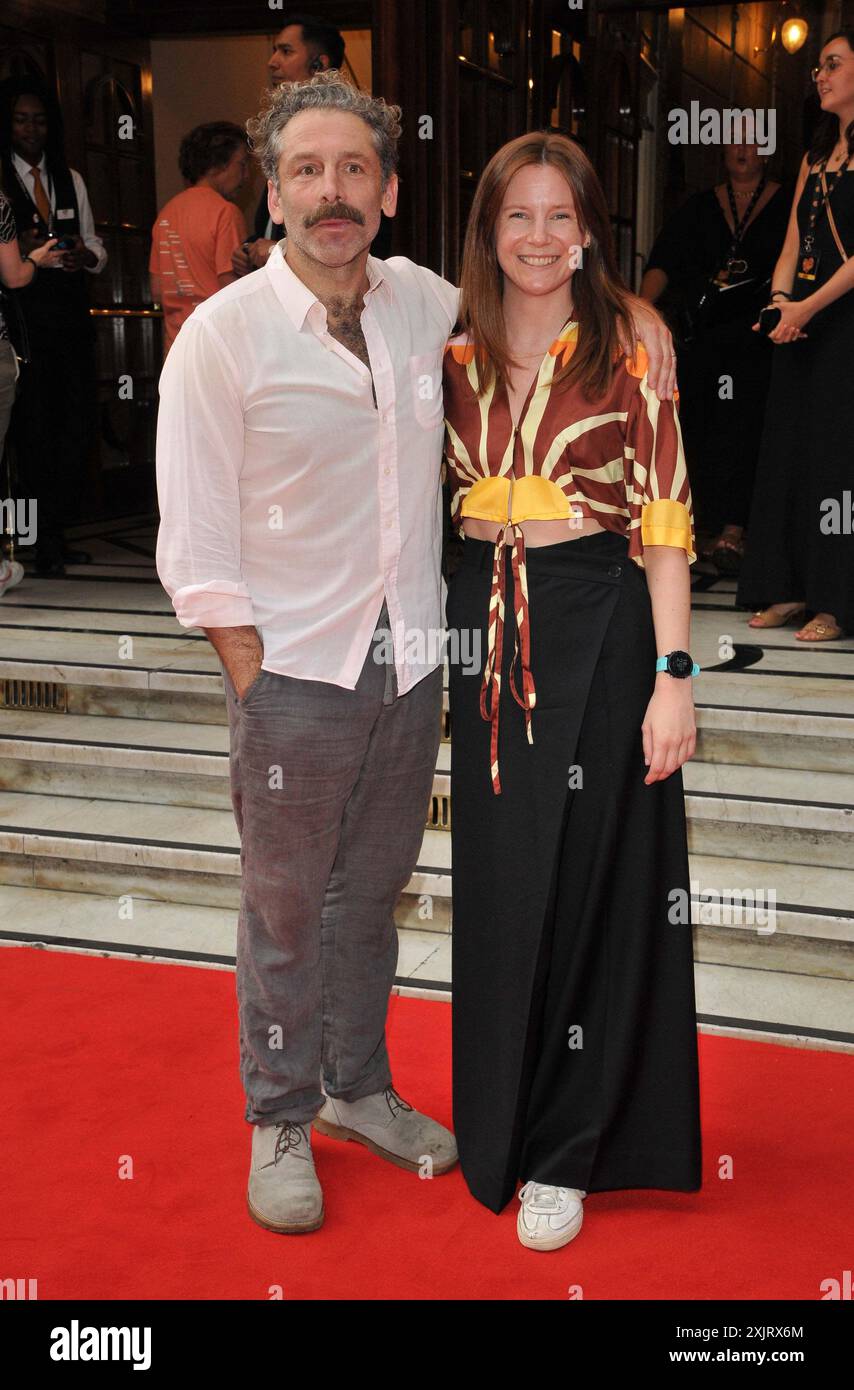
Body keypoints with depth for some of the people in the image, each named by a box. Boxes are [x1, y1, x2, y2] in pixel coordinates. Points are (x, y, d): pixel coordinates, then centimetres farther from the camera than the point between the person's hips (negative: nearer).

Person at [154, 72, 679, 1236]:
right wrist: (257, 691, -13)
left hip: (411, 661, 5)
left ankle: (357, 1088, 37)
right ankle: (279, 1121, 28)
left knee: (372, 889, 18)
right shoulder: (223, 334, -12)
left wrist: (637, 313, 5)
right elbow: (196, 549, -11)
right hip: (294, 671, -4)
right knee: (284, 907, 8)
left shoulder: (425, 302, 2)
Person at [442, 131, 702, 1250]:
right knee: (494, 881, 11)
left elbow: (665, 520, -7)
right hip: (485, 631, 4)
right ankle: (496, 1121, 31)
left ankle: (564, 1151, 17)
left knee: (586, 880, 2)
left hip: (599, 626, -4)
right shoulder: (456, 359, 8)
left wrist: (673, 677, -14)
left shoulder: (629, 349, -3)